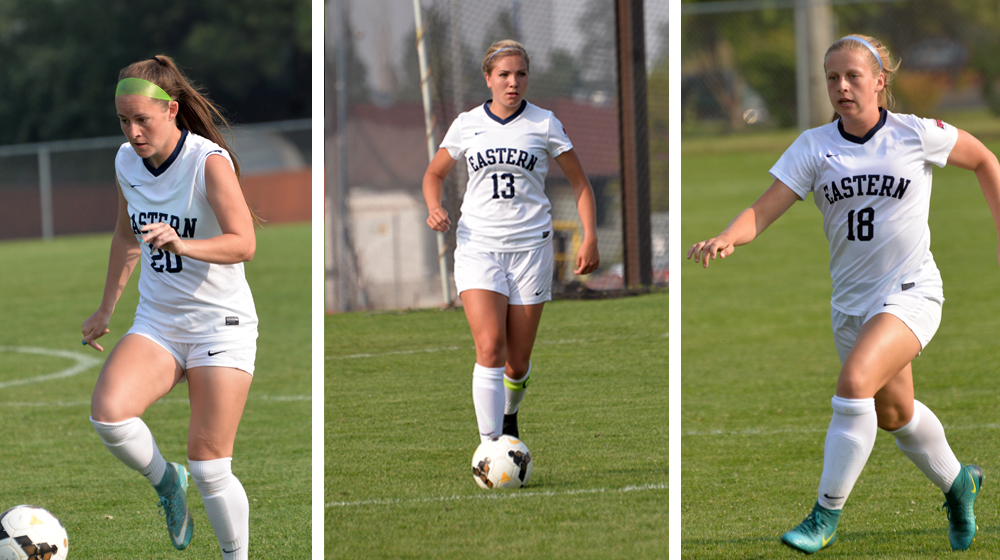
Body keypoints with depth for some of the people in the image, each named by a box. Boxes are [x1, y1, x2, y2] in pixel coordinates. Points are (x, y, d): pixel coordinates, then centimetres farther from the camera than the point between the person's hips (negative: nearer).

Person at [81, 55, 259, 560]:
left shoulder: (210, 161, -17)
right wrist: (106, 309, 27)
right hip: (156, 322, 5)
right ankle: (166, 482, 5)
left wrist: (182, 245, -44)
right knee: (107, 412, -23)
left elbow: (243, 244, -27)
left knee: (208, 467, -8)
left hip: (220, 324, -5)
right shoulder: (127, 161, 1)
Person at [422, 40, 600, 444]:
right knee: (490, 347, -20)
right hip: (478, 245, 0)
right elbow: (435, 173, 19)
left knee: (518, 362, 4)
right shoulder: (467, 125, 5)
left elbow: (580, 183, 8)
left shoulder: (544, 125, 2)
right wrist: (434, 208, -2)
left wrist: (590, 238, -4)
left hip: (530, 246, 0)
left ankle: (509, 414, 37)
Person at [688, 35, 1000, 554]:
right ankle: (956, 483, 48)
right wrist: (725, 238, -33)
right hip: (851, 299, 5)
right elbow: (763, 211, -12)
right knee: (894, 414, 19)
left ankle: (826, 515, -18)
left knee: (855, 380, -27)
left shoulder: (916, 135, -8)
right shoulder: (814, 146, -3)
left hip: (912, 292, -5)